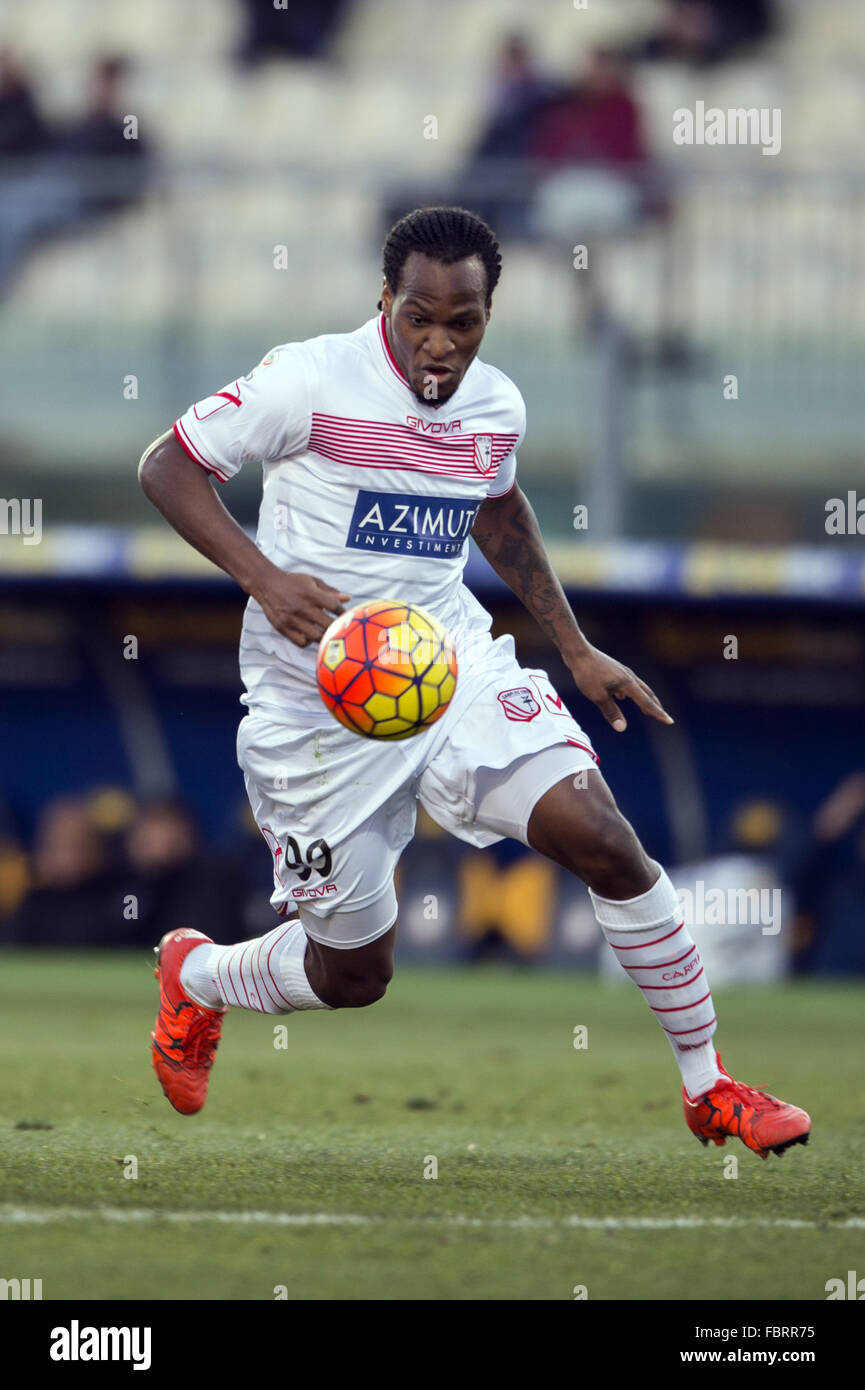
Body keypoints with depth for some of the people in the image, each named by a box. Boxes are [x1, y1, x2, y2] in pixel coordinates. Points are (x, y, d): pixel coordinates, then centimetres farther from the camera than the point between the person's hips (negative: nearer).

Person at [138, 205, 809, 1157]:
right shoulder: (312, 382, -15)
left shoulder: (496, 407, 3)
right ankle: (193, 977, 40)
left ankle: (709, 1089, -2)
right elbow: (166, 466, -11)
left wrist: (577, 652, 23)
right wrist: (264, 579, -26)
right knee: (352, 973, 5)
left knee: (604, 841, -16)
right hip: (320, 709, -4)